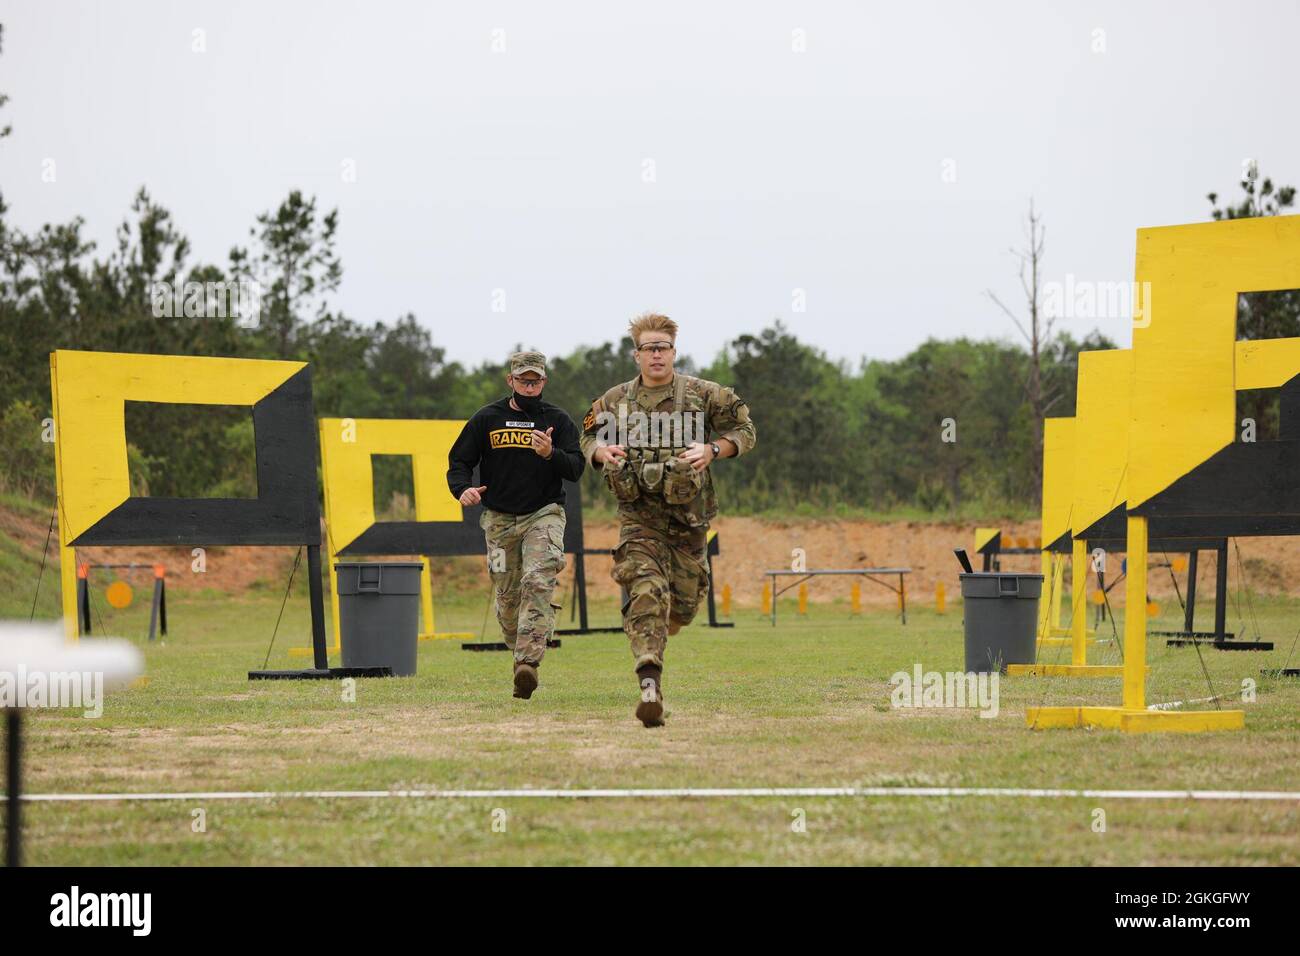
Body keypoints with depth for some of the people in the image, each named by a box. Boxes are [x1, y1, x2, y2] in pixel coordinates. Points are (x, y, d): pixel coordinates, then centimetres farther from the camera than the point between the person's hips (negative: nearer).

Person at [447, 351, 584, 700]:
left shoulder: (557, 420, 3)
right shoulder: (487, 419, 5)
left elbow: (575, 469, -6)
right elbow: (459, 461, 7)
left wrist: (551, 454, -27)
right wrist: (463, 489, -16)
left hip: (544, 514, -2)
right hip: (499, 518, 2)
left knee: (537, 582, -22)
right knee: (508, 597, 4)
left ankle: (529, 662, -30)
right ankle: (521, 651, 27)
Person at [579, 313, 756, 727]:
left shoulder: (703, 395, 1)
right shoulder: (615, 401, 5)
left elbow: (744, 431, 6)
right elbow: (588, 440, 17)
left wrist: (711, 450, -14)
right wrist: (602, 451, -8)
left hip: (688, 516, 1)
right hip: (639, 517, -1)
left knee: (684, 603, 8)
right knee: (645, 592, -20)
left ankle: (657, 628, 46)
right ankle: (650, 685, -28)